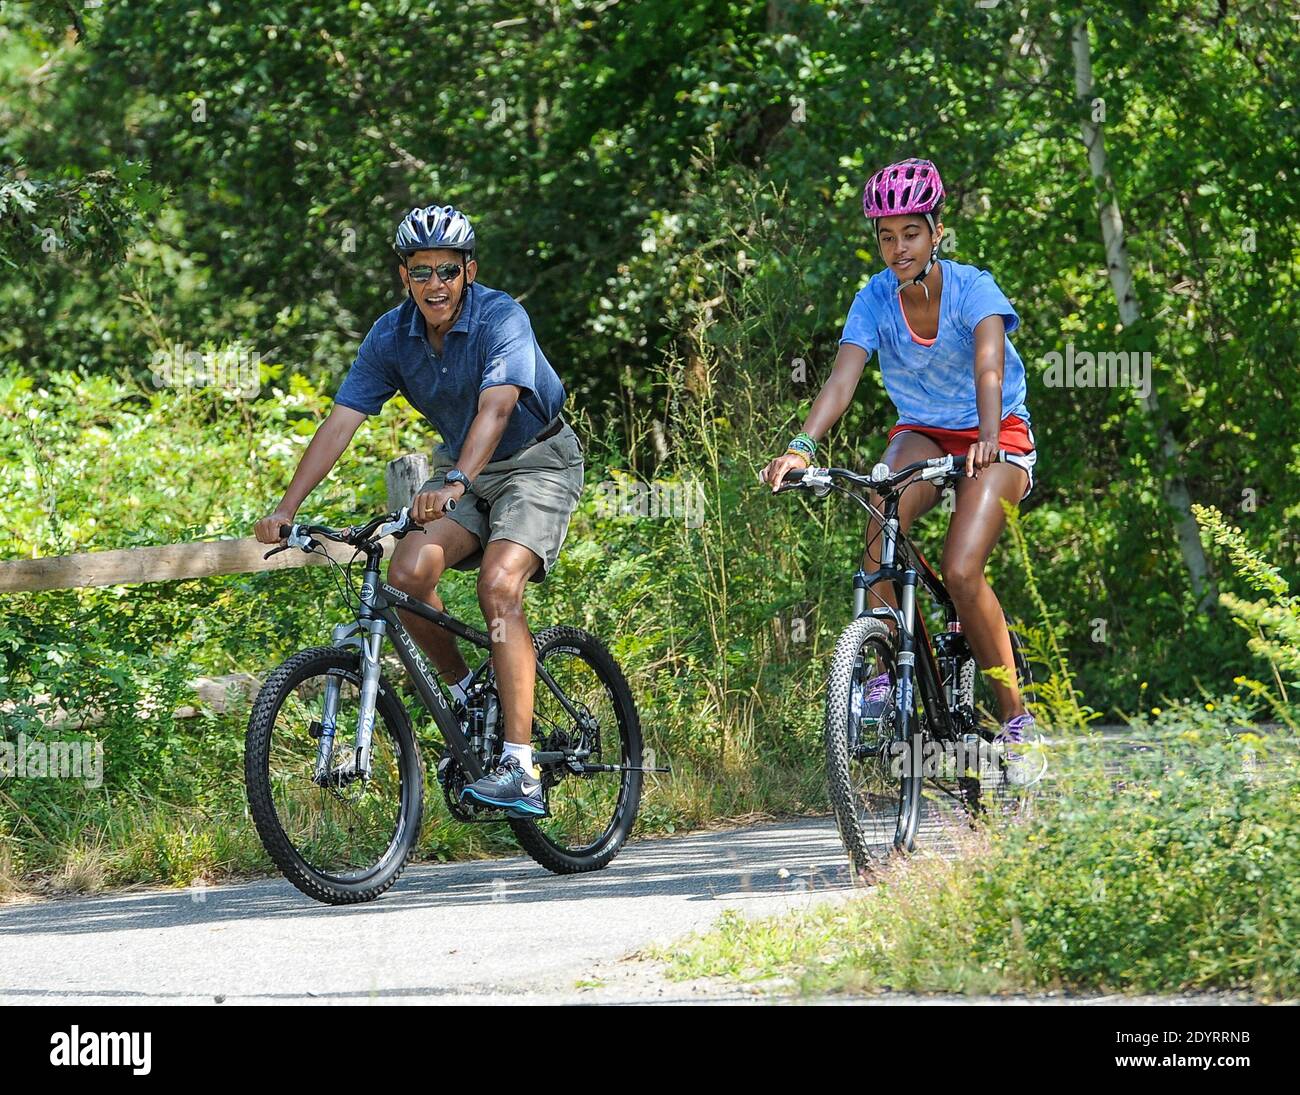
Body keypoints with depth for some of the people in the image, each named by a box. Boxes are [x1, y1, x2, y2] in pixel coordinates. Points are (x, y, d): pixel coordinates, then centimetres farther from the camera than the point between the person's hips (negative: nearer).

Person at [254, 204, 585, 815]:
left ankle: (520, 770, -31)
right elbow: (341, 421, -14)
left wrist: (456, 483, -56)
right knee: (408, 572, -20)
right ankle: (463, 694, 7)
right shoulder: (392, 336, -9)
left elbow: (496, 408, -40)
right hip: (464, 471, 5)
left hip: (537, 464, -5)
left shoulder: (501, 318, -25)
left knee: (498, 584, -27)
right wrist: (286, 510, -23)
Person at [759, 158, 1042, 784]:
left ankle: (1015, 715, -8)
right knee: (882, 516, -30)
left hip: (995, 438, -3)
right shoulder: (875, 299, -11)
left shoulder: (973, 290, -20)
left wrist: (988, 439, -55)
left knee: (960, 571, -24)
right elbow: (842, 379, -22)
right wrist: (801, 446, -39)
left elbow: (989, 366, -36)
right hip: (921, 433, 3)